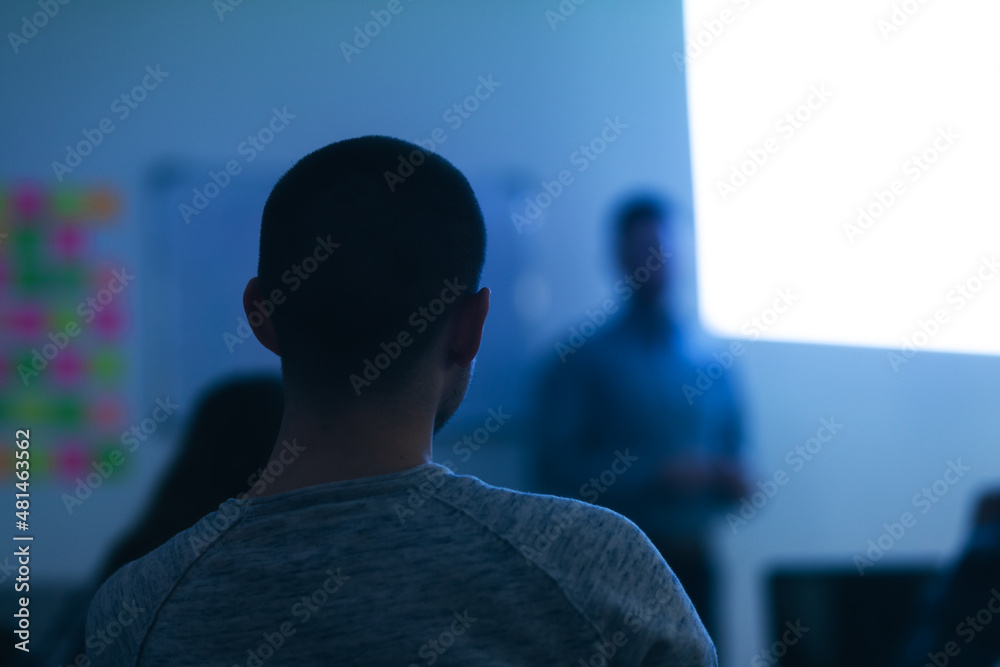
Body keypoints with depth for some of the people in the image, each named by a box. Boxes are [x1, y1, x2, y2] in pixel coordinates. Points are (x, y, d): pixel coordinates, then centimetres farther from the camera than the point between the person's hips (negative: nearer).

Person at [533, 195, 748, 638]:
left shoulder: (711, 363, 12)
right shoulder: (580, 356, -2)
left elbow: (733, 460, 21)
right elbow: (556, 470, -9)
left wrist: (732, 482, -2)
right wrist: (656, 475, -16)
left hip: (692, 564, 5)